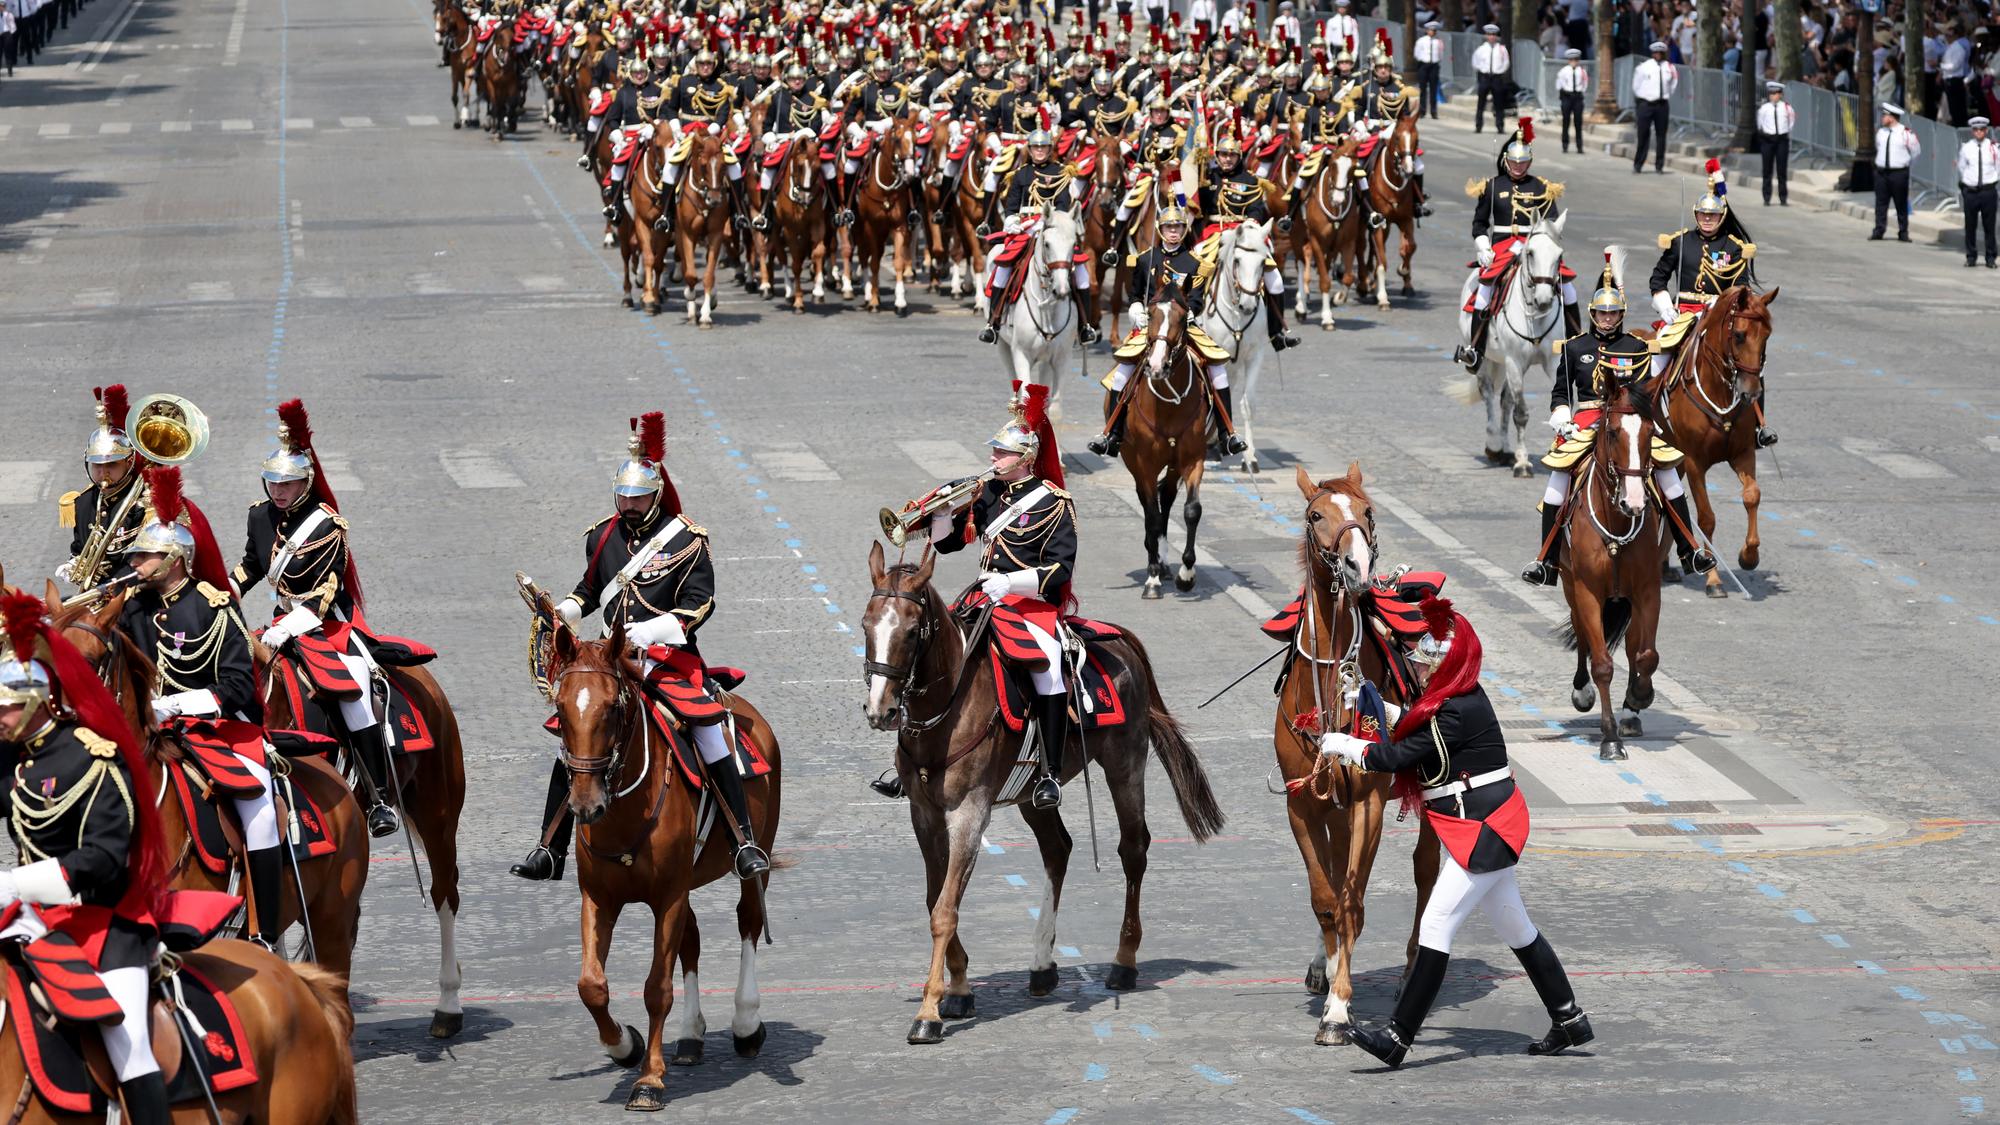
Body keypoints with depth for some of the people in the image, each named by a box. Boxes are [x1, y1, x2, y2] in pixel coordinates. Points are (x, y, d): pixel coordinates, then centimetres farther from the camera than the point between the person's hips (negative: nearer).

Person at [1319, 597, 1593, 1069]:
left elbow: (1398, 756, -21)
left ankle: (1397, 1038, -11)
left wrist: (1341, 745, -8)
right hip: (1485, 828, 11)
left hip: (1482, 832, -11)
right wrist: (1383, 710, 16)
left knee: (1436, 926, -11)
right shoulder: (1462, 698, 8)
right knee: (1515, 928, 18)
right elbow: (1419, 726, 28)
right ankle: (1569, 1020, 26)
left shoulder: (1457, 711, -22)